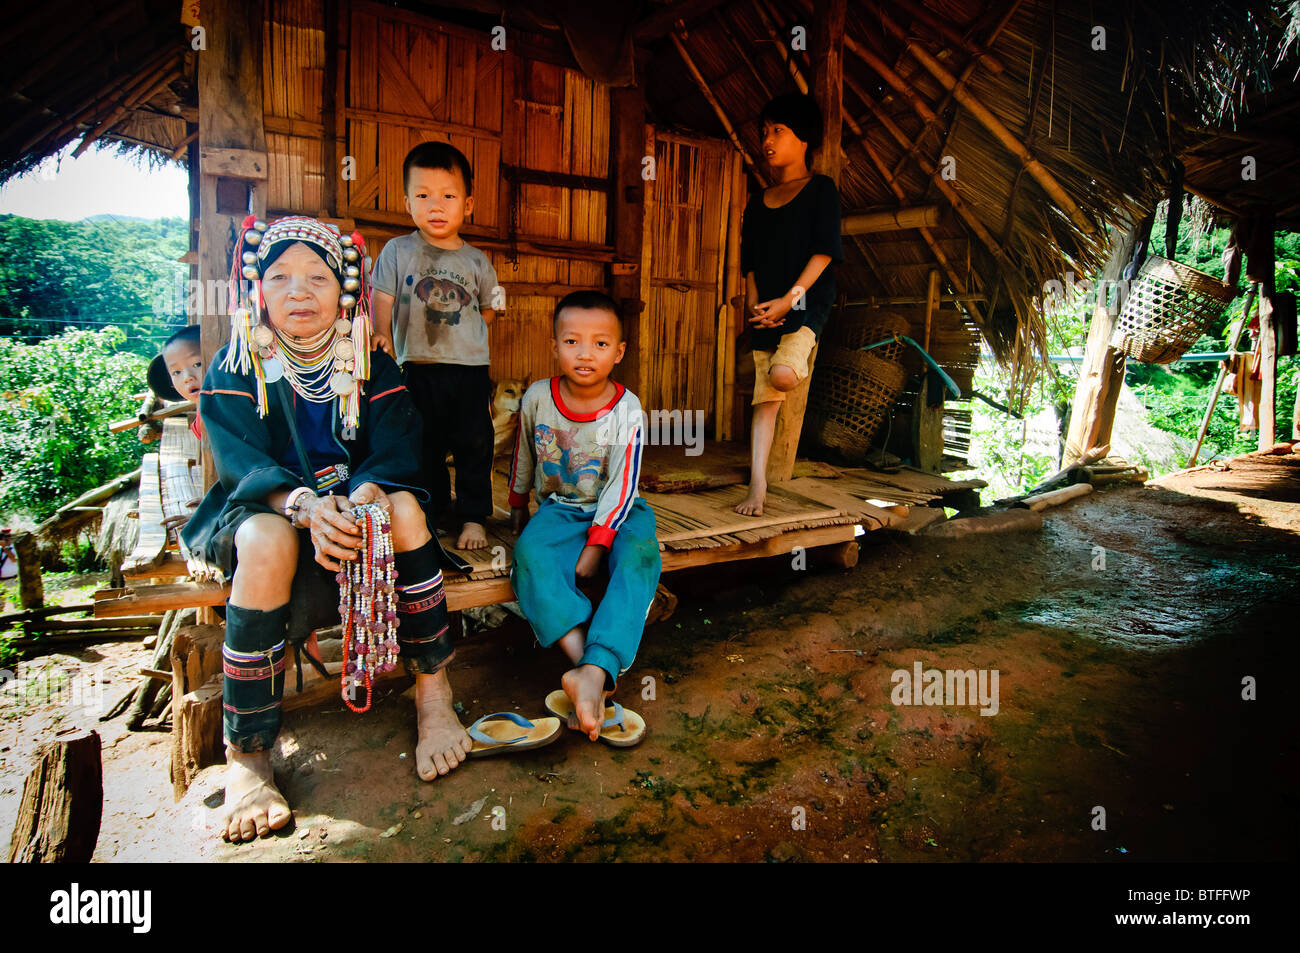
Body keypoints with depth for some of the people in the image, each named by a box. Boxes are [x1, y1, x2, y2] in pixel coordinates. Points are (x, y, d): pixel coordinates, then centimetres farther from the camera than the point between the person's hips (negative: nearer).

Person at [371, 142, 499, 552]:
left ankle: (473, 517, 15)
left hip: (469, 368, 0)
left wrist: (463, 331, 0)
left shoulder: (476, 261, 3)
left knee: (473, 445, 4)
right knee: (424, 446, 11)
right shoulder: (398, 251, 2)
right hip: (417, 368, 1)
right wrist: (381, 334, -15)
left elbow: (489, 309, 13)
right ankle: (433, 509, 27)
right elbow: (382, 299, 0)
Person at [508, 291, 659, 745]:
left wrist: (595, 546, -21)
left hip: (616, 512, -1)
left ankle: (594, 671, -46)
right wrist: (518, 507, 24)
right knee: (531, 553, -31)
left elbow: (621, 486, -13)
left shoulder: (626, 410, -11)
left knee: (639, 556, -34)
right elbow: (523, 457, 15)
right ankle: (585, 665, -41)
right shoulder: (538, 398, -3)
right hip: (560, 508, 2)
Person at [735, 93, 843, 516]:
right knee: (764, 399, -1)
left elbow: (824, 250, -6)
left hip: (806, 303, -5)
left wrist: (789, 298, -16)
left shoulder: (820, 189, 3)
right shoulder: (758, 202, 18)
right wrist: (753, 301, -3)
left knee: (782, 374, -30)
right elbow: (749, 262, 16)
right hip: (766, 312, 5)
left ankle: (798, 362, 7)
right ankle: (757, 487, -1)